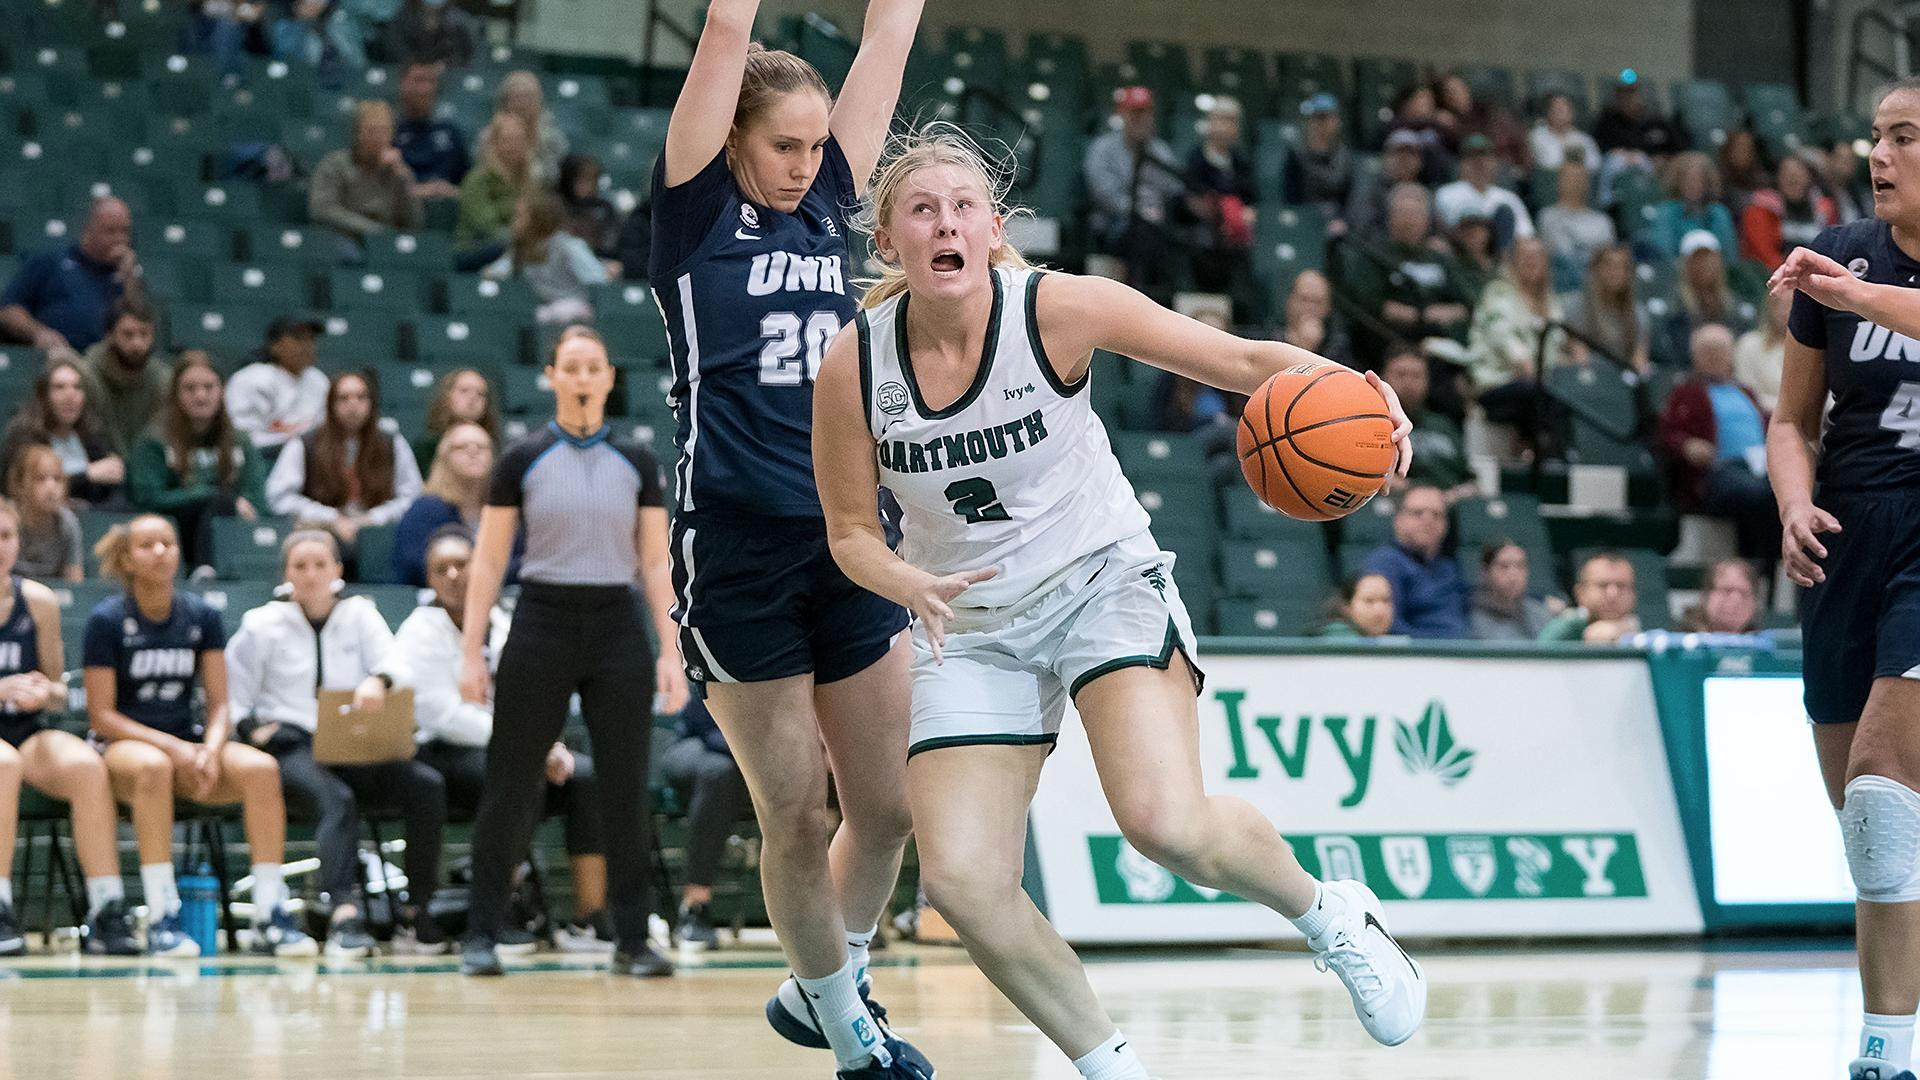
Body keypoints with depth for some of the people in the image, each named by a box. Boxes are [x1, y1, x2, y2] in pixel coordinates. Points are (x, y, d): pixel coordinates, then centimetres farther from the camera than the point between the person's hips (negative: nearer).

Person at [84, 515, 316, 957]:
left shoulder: (201, 617, 6)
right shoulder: (107, 621, -5)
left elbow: (219, 704, 4)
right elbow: (102, 714, -8)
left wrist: (210, 749, -18)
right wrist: (172, 747, -20)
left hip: (188, 741, 4)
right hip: (123, 743, -4)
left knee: (261, 767, -25)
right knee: (154, 767, -40)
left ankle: (270, 918, -26)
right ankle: (162, 919, -38)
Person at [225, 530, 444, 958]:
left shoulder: (360, 614, 15)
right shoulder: (261, 625, 10)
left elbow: (399, 668, -1)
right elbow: (232, 702, 8)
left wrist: (379, 680, -26)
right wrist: (255, 730, -14)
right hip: (291, 747, -3)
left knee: (428, 786, -24)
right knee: (337, 800, -37)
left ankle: (414, 914, -20)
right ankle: (345, 915, -52)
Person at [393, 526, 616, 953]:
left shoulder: (505, 627, 16)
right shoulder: (422, 630, -2)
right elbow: (441, 713, -14)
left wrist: (551, 747, -9)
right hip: (441, 754, -6)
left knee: (587, 776, -19)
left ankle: (591, 916, -23)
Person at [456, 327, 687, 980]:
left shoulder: (636, 464, 7)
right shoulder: (523, 461, 1)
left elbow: (656, 563, 7)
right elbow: (488, 561, 2)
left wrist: (671, 651, -2)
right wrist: (471, 650, -5)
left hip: (617, 630, 2)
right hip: (543, 624, -2)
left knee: (627, 788, 0)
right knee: (511, 784, 0)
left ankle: (632, 939, 7)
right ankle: (482, 933, 9)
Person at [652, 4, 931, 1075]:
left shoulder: (828, 205, 12)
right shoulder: (696, 211, 0)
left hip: (850, 542, 5)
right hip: (737, 546, -5)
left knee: (889, 806, 5)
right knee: (797, 816, 1)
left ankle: (828, 988, 28)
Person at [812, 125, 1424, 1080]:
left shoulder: (1056, 308, -16)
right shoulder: (853, 366, -11)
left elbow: (1242, 361, -13)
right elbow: (851, 531, 1)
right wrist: (910, 586, -22)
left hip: (1104, 582, -3)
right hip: (971, 628, 3)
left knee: (1167, 824, -26)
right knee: (961, 882, -14)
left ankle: (1330, 918, 5)